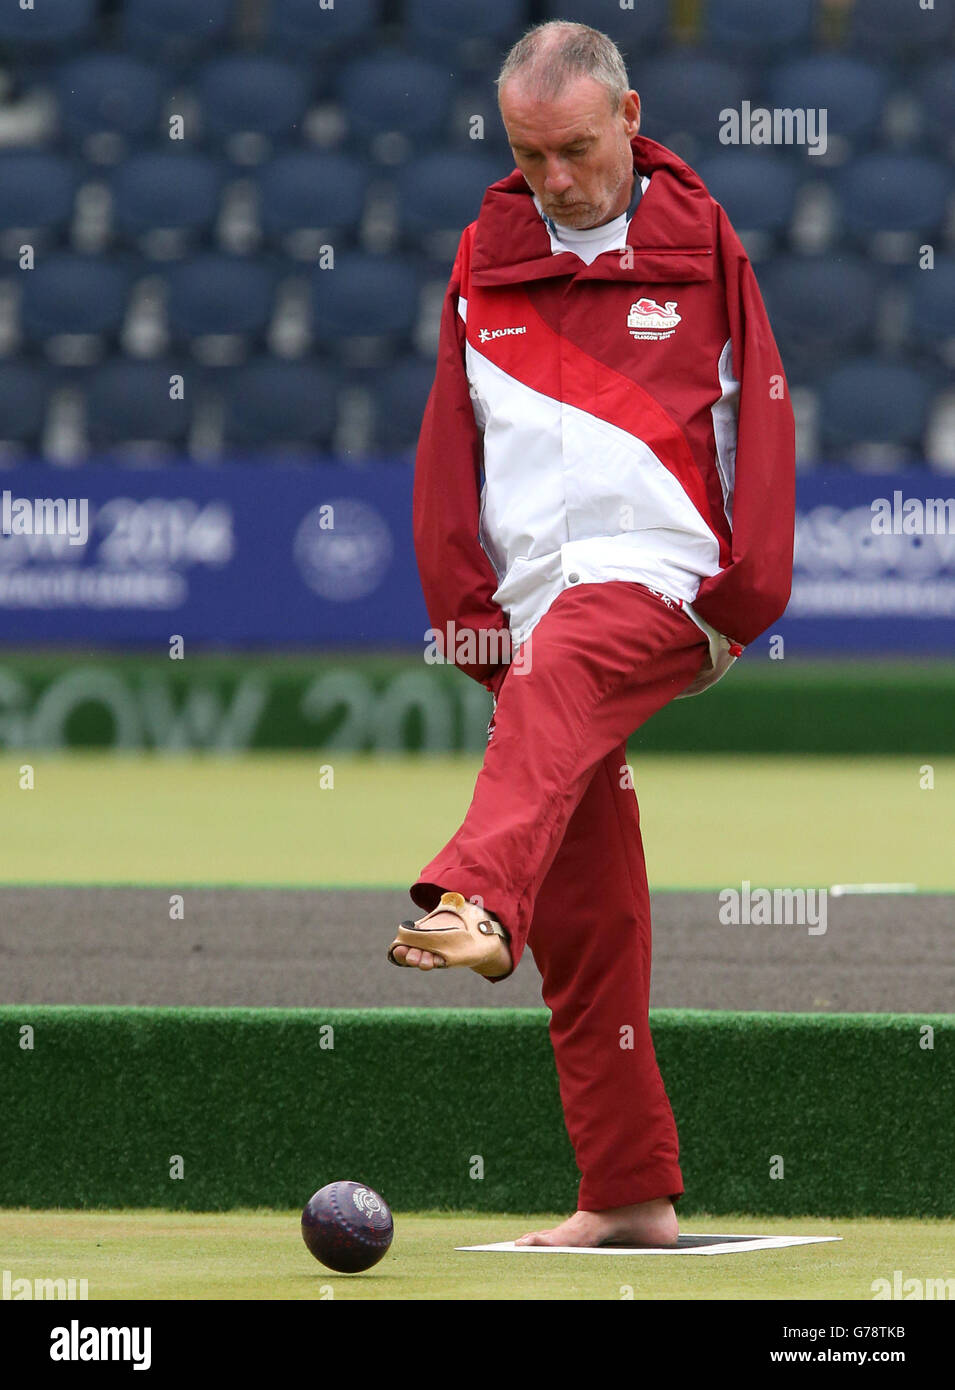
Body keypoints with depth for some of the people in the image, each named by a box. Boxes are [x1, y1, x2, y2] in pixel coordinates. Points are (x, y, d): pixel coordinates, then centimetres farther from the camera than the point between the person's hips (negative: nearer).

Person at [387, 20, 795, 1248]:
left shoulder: (699, 245, 5)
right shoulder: (485, 259, 14)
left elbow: (760, 412, 5)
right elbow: (450, 437, 16)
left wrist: (749, 591, -3)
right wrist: (462, 602, 6)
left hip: (659, 577, -5)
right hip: (533, 604, 5)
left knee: (550, 691, -39)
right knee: (584, 925, 3)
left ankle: (475, 904, -65)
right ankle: (630, 1190, 6)